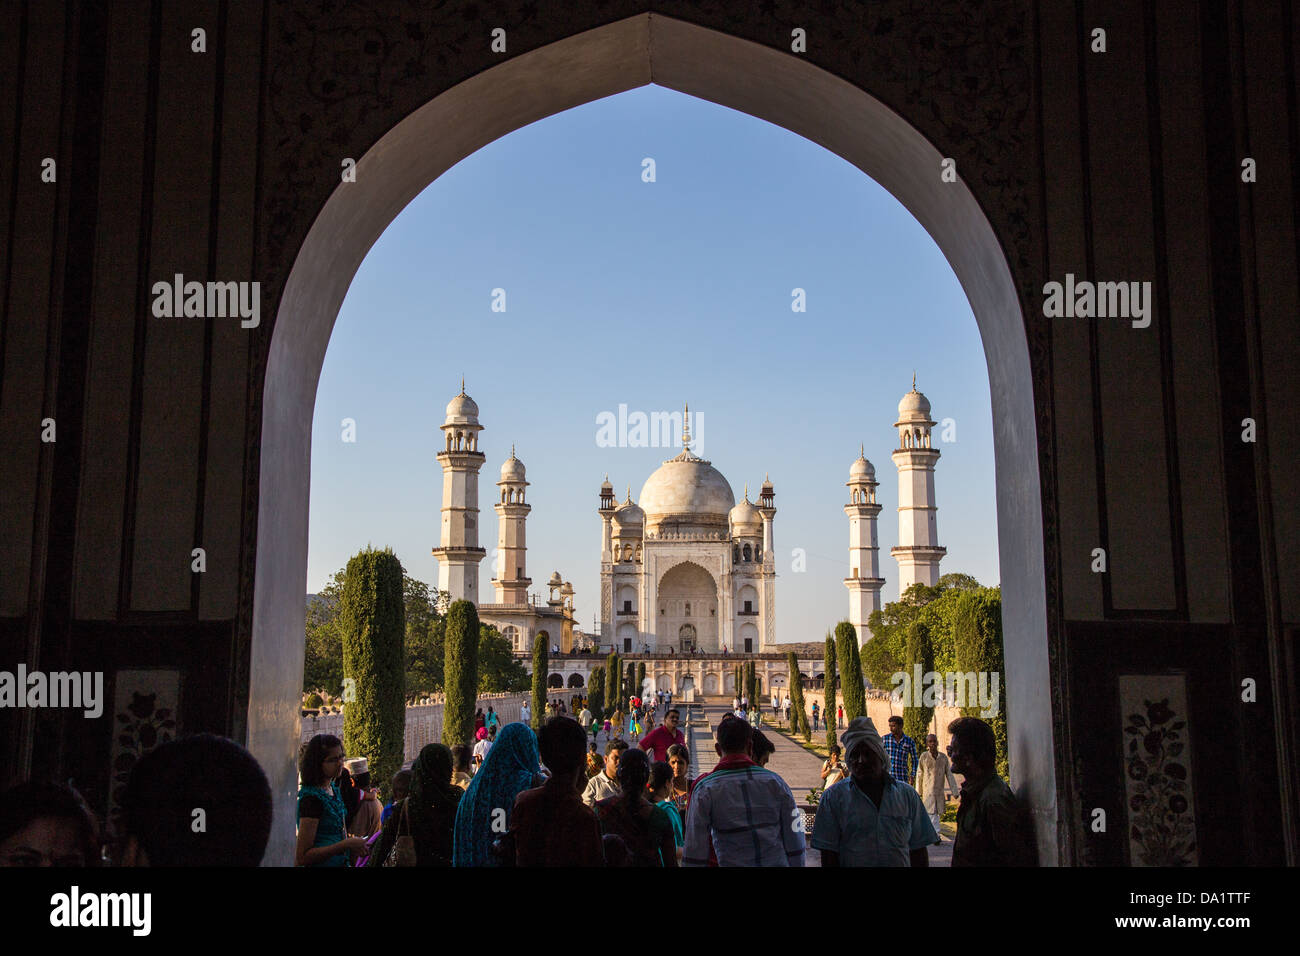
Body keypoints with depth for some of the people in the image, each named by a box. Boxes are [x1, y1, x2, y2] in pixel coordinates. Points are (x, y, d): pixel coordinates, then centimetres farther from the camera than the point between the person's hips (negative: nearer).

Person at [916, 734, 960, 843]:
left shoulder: (943, 757, 4)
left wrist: (954, 791, 1)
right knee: (931, 813, -11)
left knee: (937, 812, 9)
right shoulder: (924, 756, -2)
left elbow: (949, 775, 5)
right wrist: (918, 791, 6)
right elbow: (919, 774, 4)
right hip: (928, 790, -3)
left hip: (940, 791, 3)